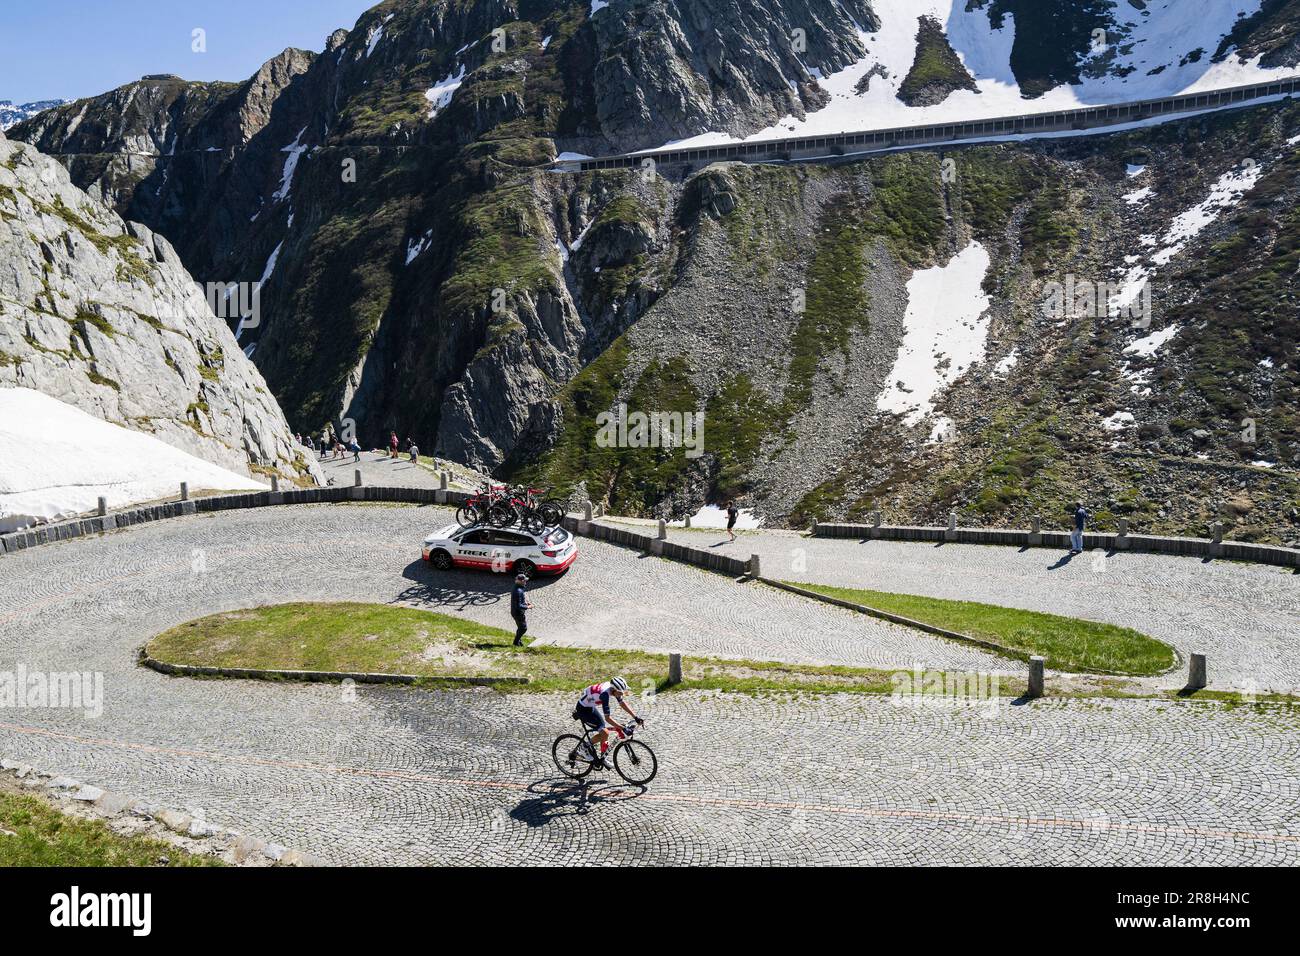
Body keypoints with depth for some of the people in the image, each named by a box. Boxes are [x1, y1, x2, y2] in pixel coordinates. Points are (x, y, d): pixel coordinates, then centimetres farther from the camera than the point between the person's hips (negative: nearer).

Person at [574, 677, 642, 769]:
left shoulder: (614, 688, -13)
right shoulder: (605, 694, -36)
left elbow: (622, 703, -1)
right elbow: (607, 718, -34)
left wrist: (636, 717, -6)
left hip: (591, 707, 9)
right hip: (583, 710, -9)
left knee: (603, 733, 8)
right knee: (605, 732, -15)